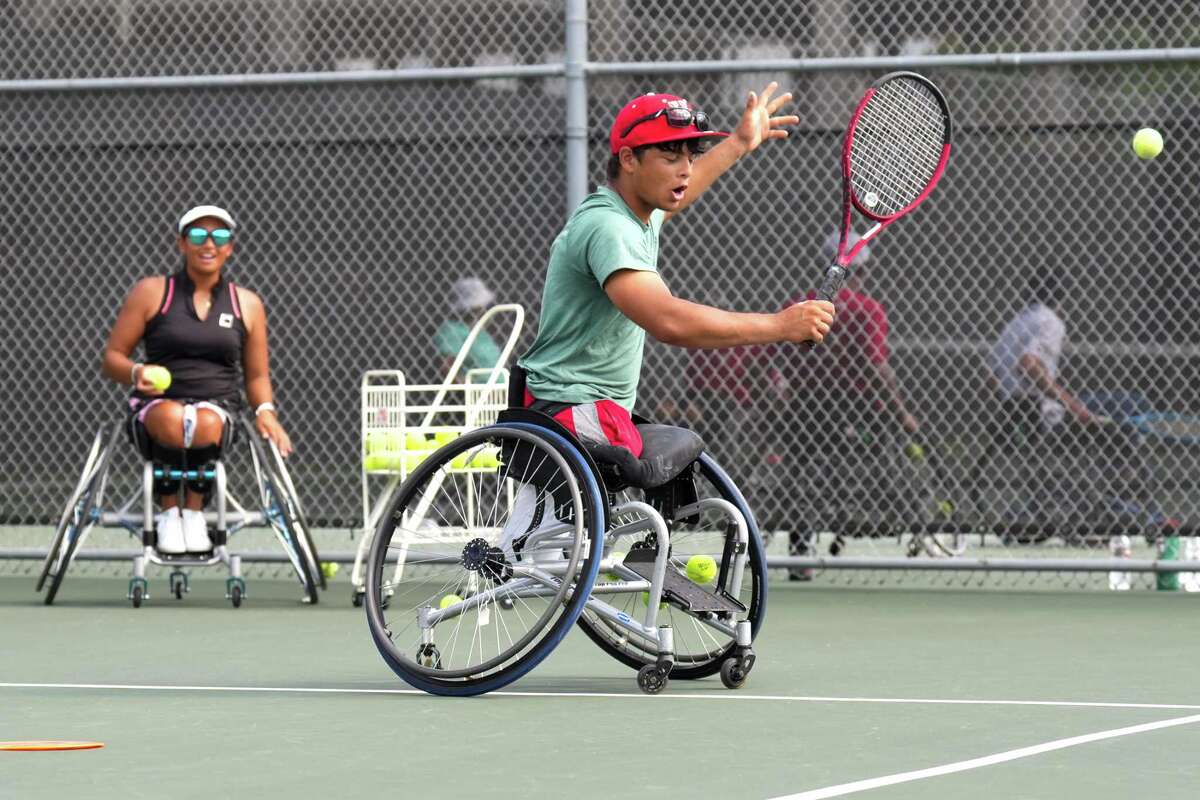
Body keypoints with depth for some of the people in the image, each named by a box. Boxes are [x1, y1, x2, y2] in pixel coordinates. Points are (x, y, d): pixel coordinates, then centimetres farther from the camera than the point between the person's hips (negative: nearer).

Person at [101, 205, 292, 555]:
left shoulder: (247, 304, 16)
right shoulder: (151, 293, 9)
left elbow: (257, 375, 23)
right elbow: (112, 359, 10)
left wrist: (265, 411, 1)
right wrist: (136, 373, -14)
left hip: (218, 404, 1)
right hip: (158, 402, -1)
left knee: (206, 424, -38)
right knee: (171, 420, -40)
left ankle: (194, 508, -11)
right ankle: (168, 511, -15)